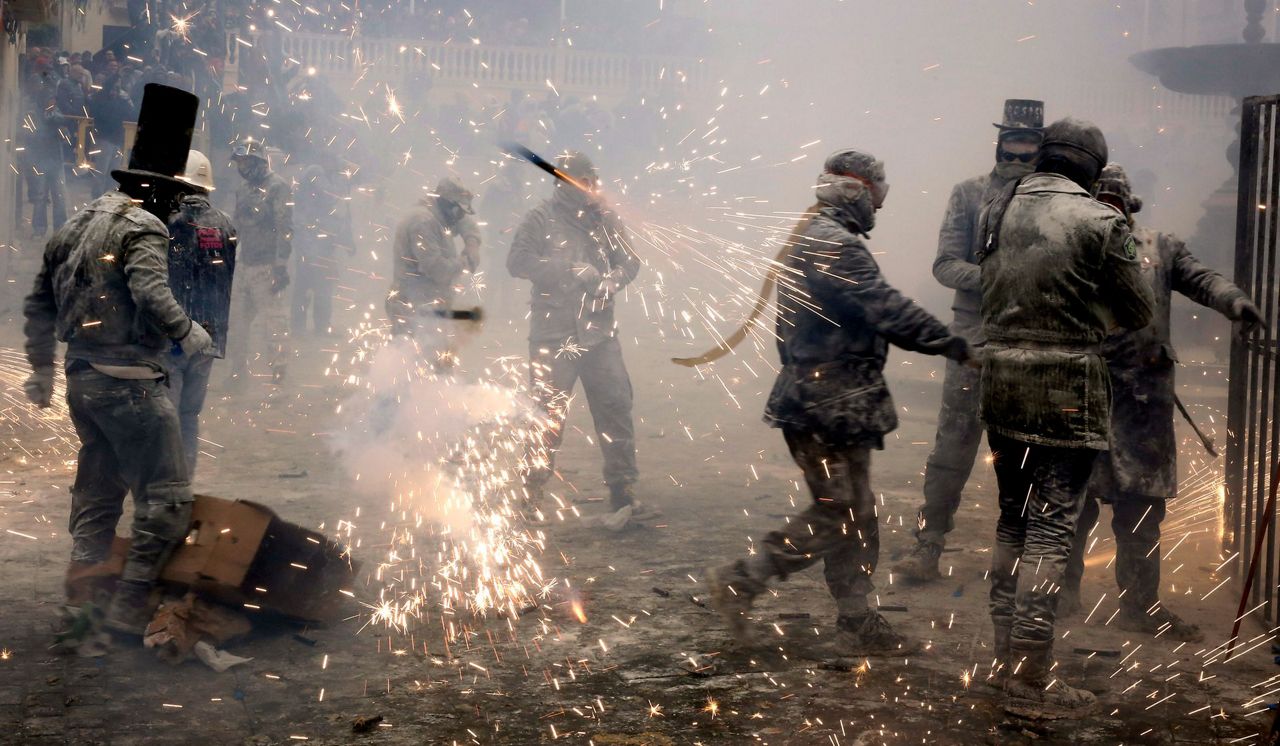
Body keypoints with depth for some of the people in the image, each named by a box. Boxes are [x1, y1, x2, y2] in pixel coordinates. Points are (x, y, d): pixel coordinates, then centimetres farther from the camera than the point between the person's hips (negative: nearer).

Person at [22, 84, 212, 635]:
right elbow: (151, 293, -28)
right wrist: (186, 332, -13)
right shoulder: (143, 227, -11)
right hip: (129, 382, -9)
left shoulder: (75, 227, 15)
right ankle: (130, 605, -3)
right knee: (166, 495, -2)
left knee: (98, 488, 20)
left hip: (82, 378, 9)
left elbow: (38, 304, 19)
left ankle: (80, 601, 25)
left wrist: (41, 368, 24)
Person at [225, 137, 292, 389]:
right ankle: (239, 372, 21)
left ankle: (279, 375, 2)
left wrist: (281, 266, -20)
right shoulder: (243, 188, 16)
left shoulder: (277, 187, -9)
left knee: (273, 321, -6)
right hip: (244, 265, 8)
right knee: (237, 318, 11)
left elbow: (285, 229, -15)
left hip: (267, 267, -8)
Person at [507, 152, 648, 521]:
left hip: (599, 332, 4)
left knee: (616, 407, 2)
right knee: (550, 415, 2)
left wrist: (612, 280, -14)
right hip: (553, 335, -4)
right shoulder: (541, 219, -5)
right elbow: (518, 260, -15)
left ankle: (622, 490, 11)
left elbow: (629, 260, 8)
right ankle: (533, 493, 17)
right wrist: (572, 270, -20)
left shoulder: (606, 219, 7)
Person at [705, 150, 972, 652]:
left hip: (820, 400, 11)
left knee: (855, 514, 13)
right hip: (829, 406, -11)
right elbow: (887, 310, -23)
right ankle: (740, 582, 3)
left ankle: (857, 624, 19)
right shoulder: (835, 243, -17)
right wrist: (950, 343, -16)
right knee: (838, 514, -3)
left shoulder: (806, 237, 17)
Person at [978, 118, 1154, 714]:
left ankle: (1006, 654, 25)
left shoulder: (999, 209, 5)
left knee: (1013, 520, 17)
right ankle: (1031, 678, 1)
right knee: (1051, 530, -1)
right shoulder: (1099, 221, -10)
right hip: (1065, 386, -6)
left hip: (1000, 376, 6)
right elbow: (1137, 313, -2)